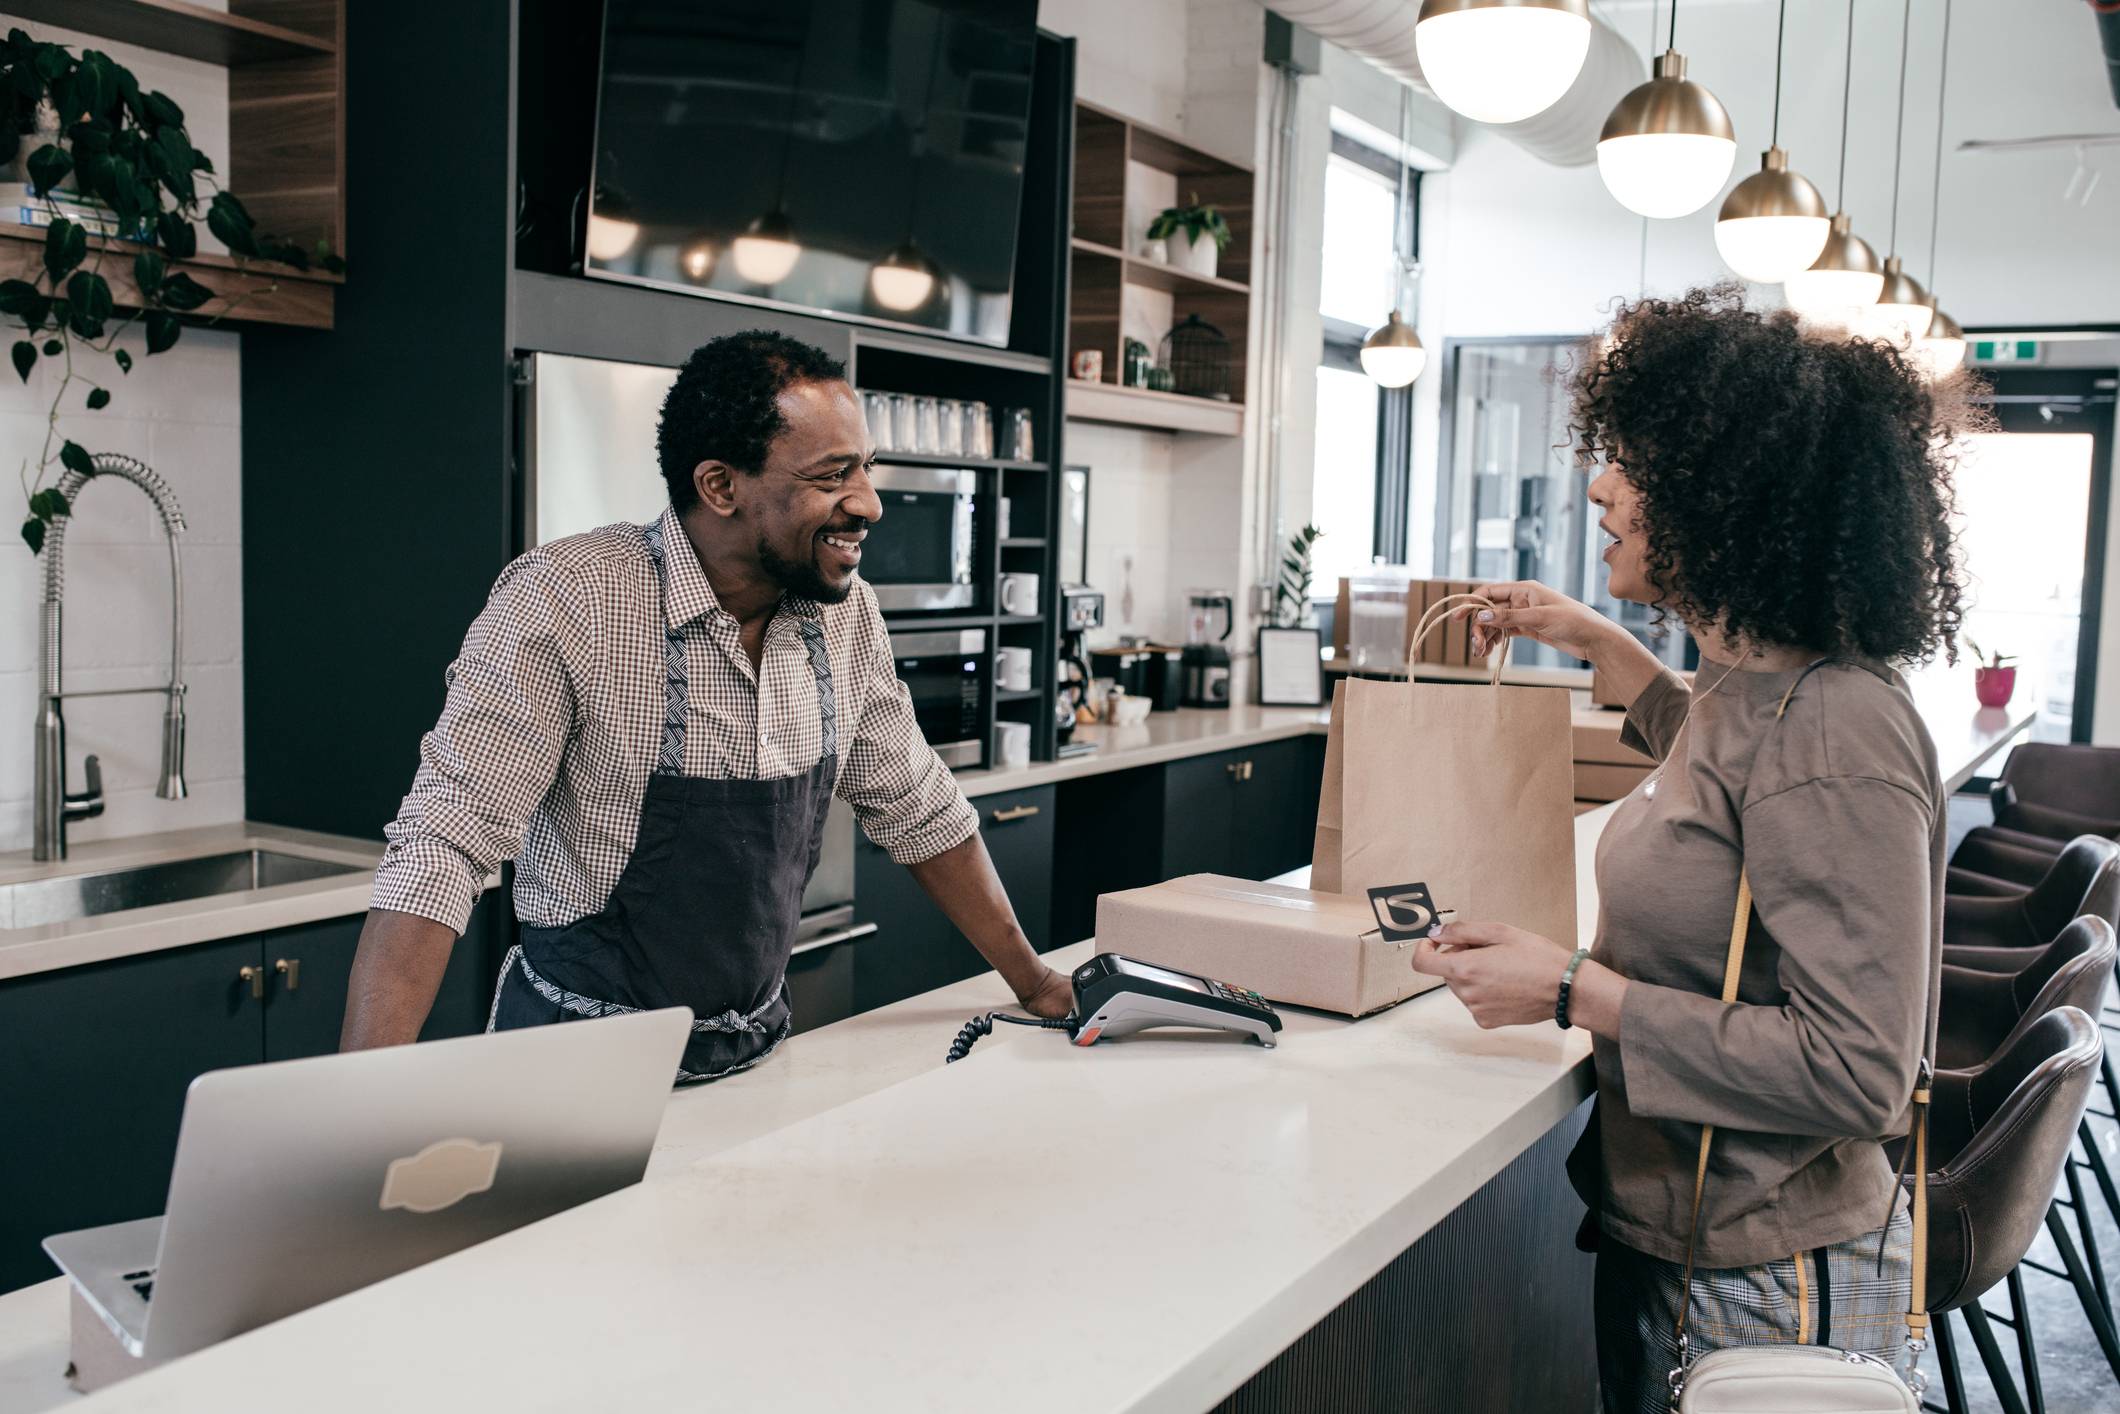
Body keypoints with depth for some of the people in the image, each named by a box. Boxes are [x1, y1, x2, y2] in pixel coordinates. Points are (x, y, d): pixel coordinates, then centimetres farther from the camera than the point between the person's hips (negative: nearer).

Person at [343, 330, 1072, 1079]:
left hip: (757, 1047, 4)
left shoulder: (845, 611, -2)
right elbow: (444, 845, -22)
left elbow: (916, 810, 10)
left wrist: (1030, 980, 13)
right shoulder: (564, 599, -19)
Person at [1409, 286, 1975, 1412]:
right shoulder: (1754, 684, 2)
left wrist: (1574, 991, -27)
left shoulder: (1835, 739, -27)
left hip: (1764, 1292, -9)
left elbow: (1857, 1072, -28)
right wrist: (1595, 643, 24)